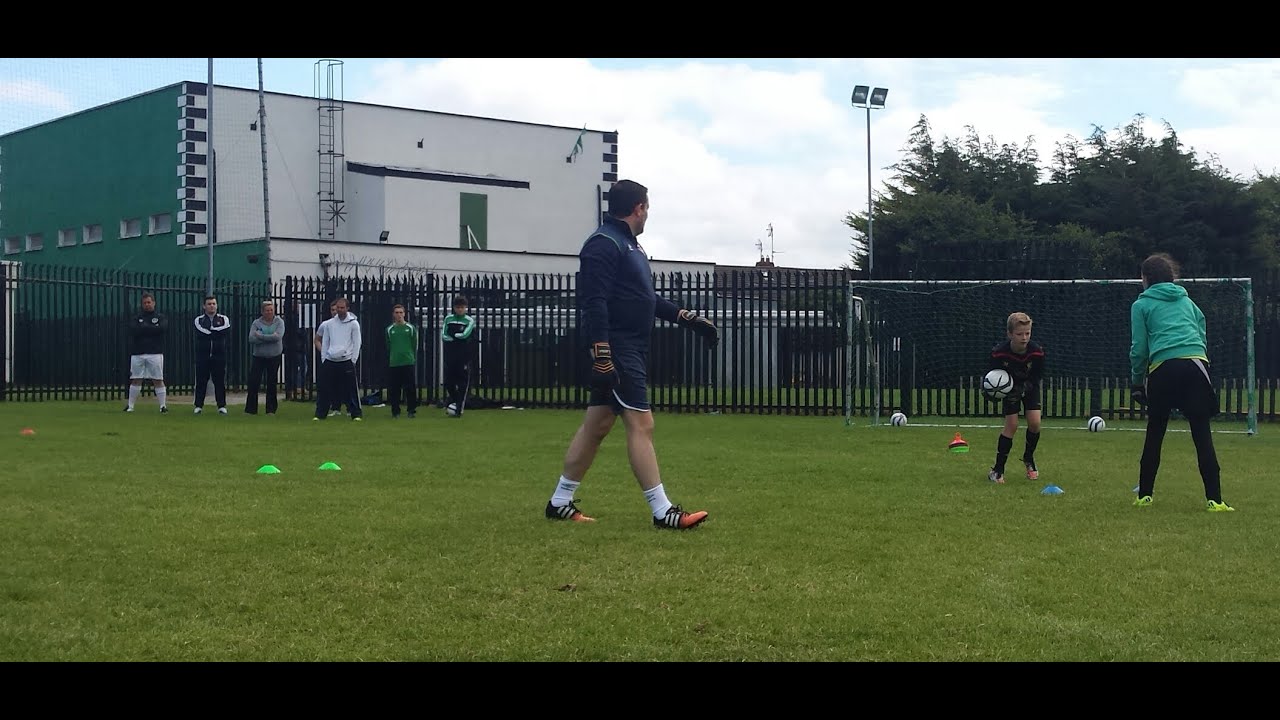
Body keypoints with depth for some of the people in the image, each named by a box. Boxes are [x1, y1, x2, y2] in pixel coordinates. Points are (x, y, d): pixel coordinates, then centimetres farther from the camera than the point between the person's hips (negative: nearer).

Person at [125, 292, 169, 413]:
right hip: (137, 353, 2)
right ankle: (130, 405, 7)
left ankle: (163, 405, 0)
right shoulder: (137, 318, 14)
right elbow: (134, 330, -6)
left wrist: (144, 328, -6)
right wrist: (152, 329, -8)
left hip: (155, 353, -2)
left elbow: (162, 329, -11)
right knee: (136, 380, 2)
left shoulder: (160, 317, 9)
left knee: (158, 380, -3)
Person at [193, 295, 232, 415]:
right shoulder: (199, 320, 6)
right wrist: (216, 333, -10)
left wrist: (209, 332, -10)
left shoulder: (224, 319, 8)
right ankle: (199, 406, 7)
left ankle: (222, 406, 6)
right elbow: (201, 333, -11)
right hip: (202, 355, 0)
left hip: (219, 355, 0)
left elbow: (224, 332, -10)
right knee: (201, 381, 1)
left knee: (220, 381, 1)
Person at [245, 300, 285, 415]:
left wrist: (261, 336, -16)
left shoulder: (279, 322, -1)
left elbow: (278, 336, -18)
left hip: (274, 357, 0)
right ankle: (250, 409, 4)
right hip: (258, 357, 0)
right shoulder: (256, 323, 0)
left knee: (272, 384, 7)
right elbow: (251, 339, -14)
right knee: (253, 382, -4)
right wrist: (269, 338, -18)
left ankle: (271, 409, 15)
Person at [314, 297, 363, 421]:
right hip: (330, 361, 3)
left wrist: (353, 360, -6)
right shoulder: (328, 324, 9)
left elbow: (356, 343, -1)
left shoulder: (353, 323, -1)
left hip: (346, 361, -3)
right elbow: (325, 342, 14)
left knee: (351, 389, -3)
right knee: (324, 389, 4)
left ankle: (356, 414, 5)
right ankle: (320, 414, 12)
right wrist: (323, 358, 7)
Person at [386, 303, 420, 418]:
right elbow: (387, 347, 12)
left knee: (411, 388, -2)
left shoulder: (411, 328, 5)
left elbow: (414, 345, 8)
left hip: (408, 363, -1)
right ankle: (395, 411, 11)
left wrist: (414, 359, 2)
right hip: (393, 364, 1)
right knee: (394, 389, 3)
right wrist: (388, 361, 9)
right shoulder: (389, 329, 8)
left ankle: (412, 410, 6)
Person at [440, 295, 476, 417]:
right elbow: (443, 336, -2)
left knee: (463, 382, -3)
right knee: (448, 381, 5)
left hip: (464, 357, -3)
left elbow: (465, 334, -15)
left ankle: (459, 409, 1)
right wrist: (457, 338, -13)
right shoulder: (448, 319, 8)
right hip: (450, 356, 3)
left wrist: (452, 335, -5)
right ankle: (453, 397, 34)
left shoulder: (470, 320, -1)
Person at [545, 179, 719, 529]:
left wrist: (688, 318, 22)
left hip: (631, 351, 11)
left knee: (597, 425, 12)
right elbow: (594, 304, -22)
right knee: (641, 423, -10)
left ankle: (560, 502, 19)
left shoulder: (627, 244, 19)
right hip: (616, 352, -11)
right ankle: (663, 511, -9)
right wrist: (602, 357, -27)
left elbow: (647, 297, 27)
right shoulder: (604, 244, -14)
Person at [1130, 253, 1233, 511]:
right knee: (1202, 435, -1)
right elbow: (1202, 336, 23)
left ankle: (1144, 496, 18)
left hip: (1163, 368, -2)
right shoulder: (1186, 301, 24)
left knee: (1154, 435, 12)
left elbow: (1139, 348, 7)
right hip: (1196, 364, 2)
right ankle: (1214, 499, -8)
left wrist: (1136, 381, 17)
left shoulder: (1141, 305, 13)